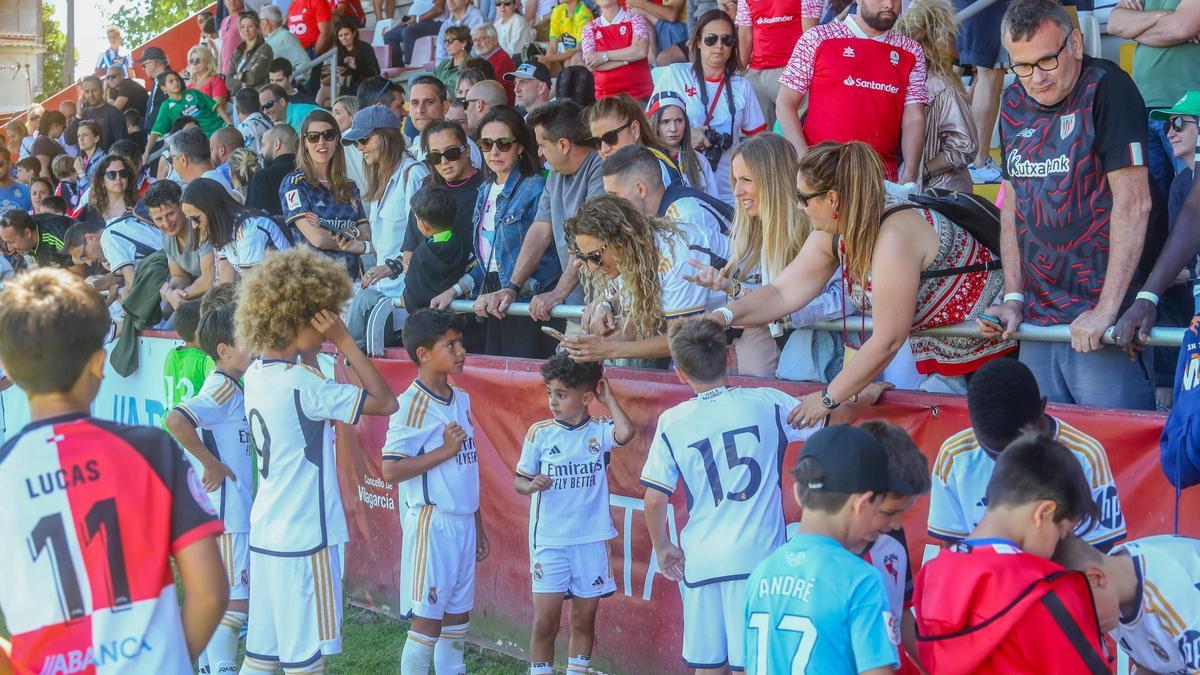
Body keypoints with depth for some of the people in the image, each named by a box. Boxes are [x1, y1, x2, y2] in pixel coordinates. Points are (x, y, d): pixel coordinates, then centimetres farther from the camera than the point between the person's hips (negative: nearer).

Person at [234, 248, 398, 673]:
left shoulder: (256, 376, 7)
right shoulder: (301, 384, -18)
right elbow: (385, 402, -15)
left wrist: (310, 354, 9)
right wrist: (345, 343, -13)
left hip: (266, 534, 8)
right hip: (304, 540, -8)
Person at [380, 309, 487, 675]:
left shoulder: (461, 400, 11)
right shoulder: (411, 405, -13)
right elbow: (390, 469, -18)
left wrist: (479, 526, 18)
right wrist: (445, 450, -19)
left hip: (463, 523, 7)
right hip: (432, 522, -7)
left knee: (458, 616, 13)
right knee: (427, 620, -3)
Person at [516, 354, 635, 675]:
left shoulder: (599, 430, -2)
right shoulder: (540, 432, -2)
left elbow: (626, 432, -24)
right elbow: (520, 479, 4)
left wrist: (609, 398, -11)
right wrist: (532, 485, -18)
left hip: (591, 540, 1)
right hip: (549, 540, -1)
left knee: (584, 619, 12)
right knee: (545, 621, -3)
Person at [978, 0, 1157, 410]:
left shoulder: (1106, 88, -10)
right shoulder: (1015, 104, 11)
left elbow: (1133, 202, -16)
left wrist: (1106, 310, -19)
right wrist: (1013, 298, 5)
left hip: (1104, 318, -6)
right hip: (1039, 316, 7)